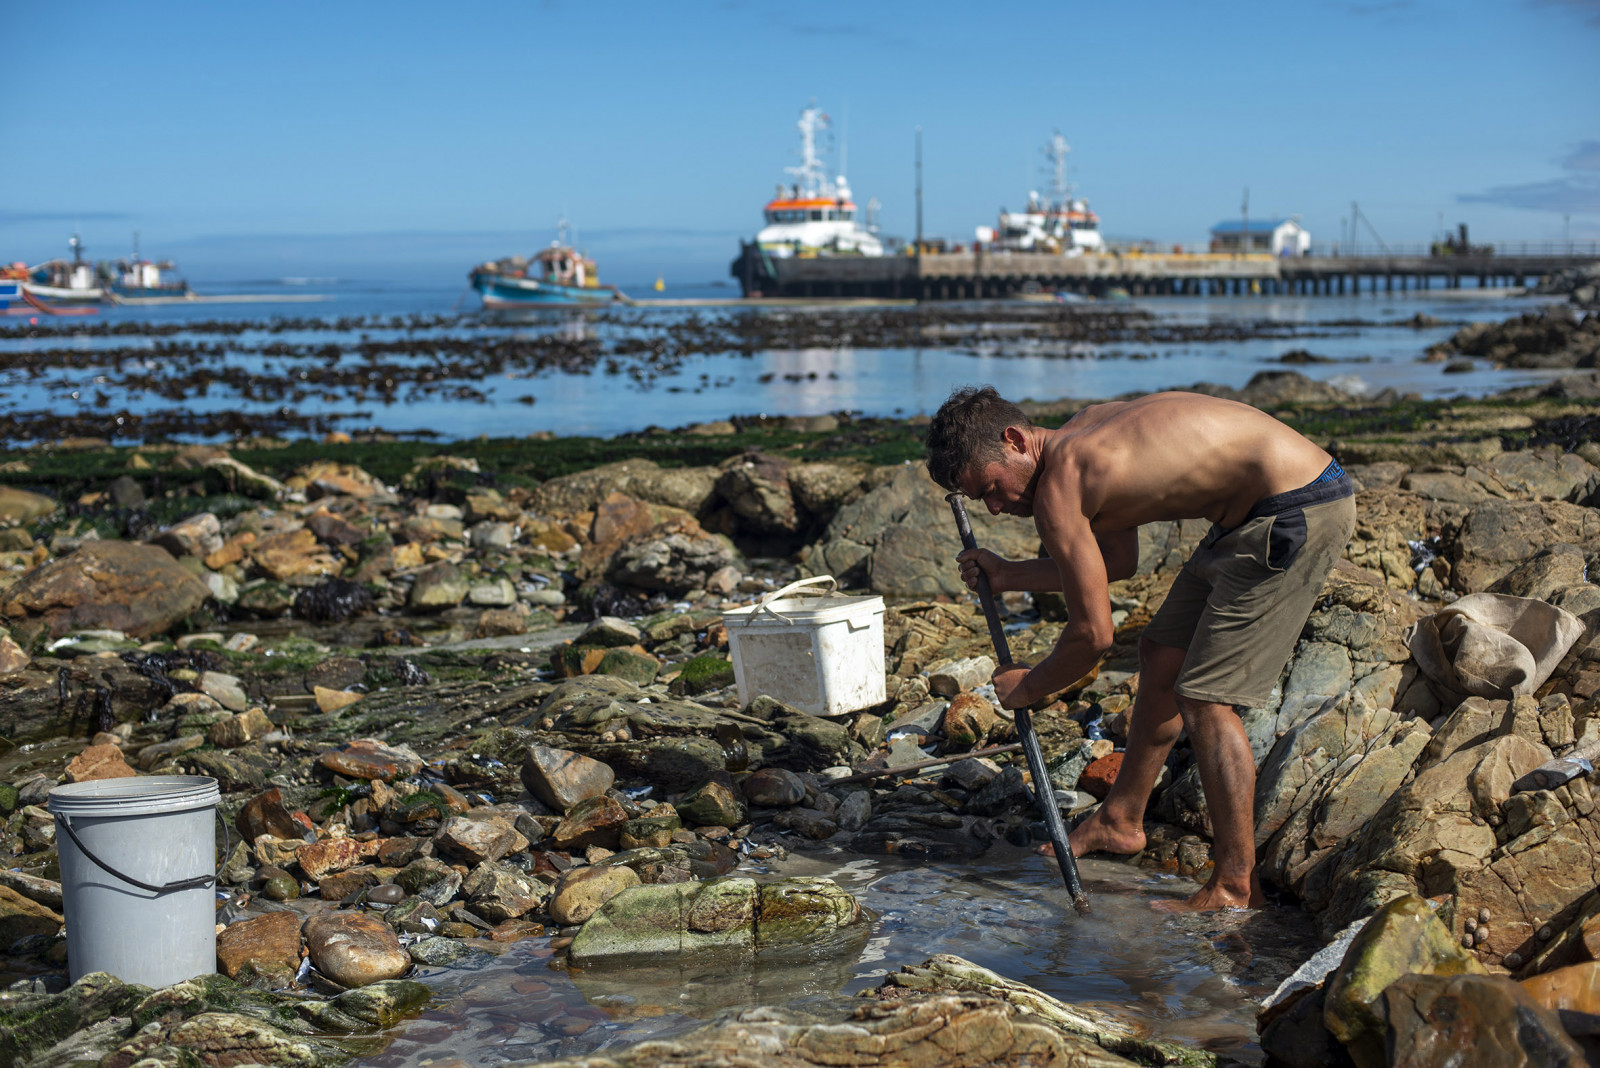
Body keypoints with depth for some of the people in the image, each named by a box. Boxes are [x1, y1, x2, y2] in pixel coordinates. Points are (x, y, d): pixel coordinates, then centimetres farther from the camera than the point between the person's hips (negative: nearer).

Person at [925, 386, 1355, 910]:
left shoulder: (1057, 488, -18)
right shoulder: (1085, 430, 10)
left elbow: (1093, 633, -13)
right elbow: (1118, 561, 22)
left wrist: (1029, 686, 4)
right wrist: (1008, 576, 23)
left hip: (1300, 512, -11)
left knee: (1203, 698, -10)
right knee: (1162, 654, 19)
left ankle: (1235, 886, -3)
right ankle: (1120, 820, 33)